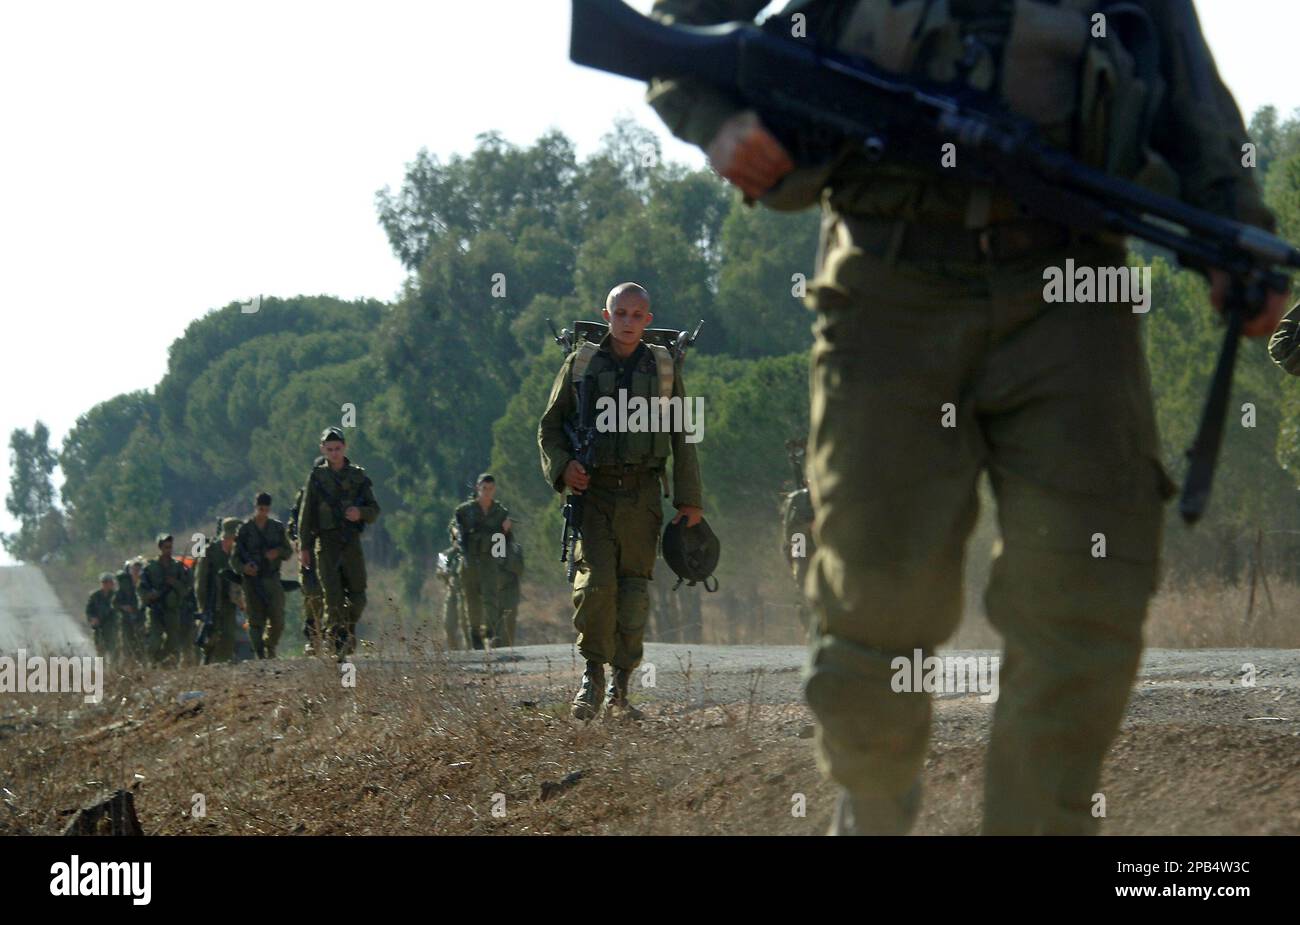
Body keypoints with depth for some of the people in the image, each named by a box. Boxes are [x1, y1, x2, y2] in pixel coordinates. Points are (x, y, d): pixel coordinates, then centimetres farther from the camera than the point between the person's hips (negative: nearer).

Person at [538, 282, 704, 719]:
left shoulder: (663, 367, 9)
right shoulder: (581, 363, 8)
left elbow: (682, 436, 12)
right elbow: (550, 425, 13)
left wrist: (689, 499, 7)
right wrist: (561, 466, -6)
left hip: (642, 494, 1)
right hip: (592, 490, -1)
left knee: (634, 587, -1)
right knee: (596, 580, -16)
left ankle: (620, 687, 9)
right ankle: (593, 674, -1)